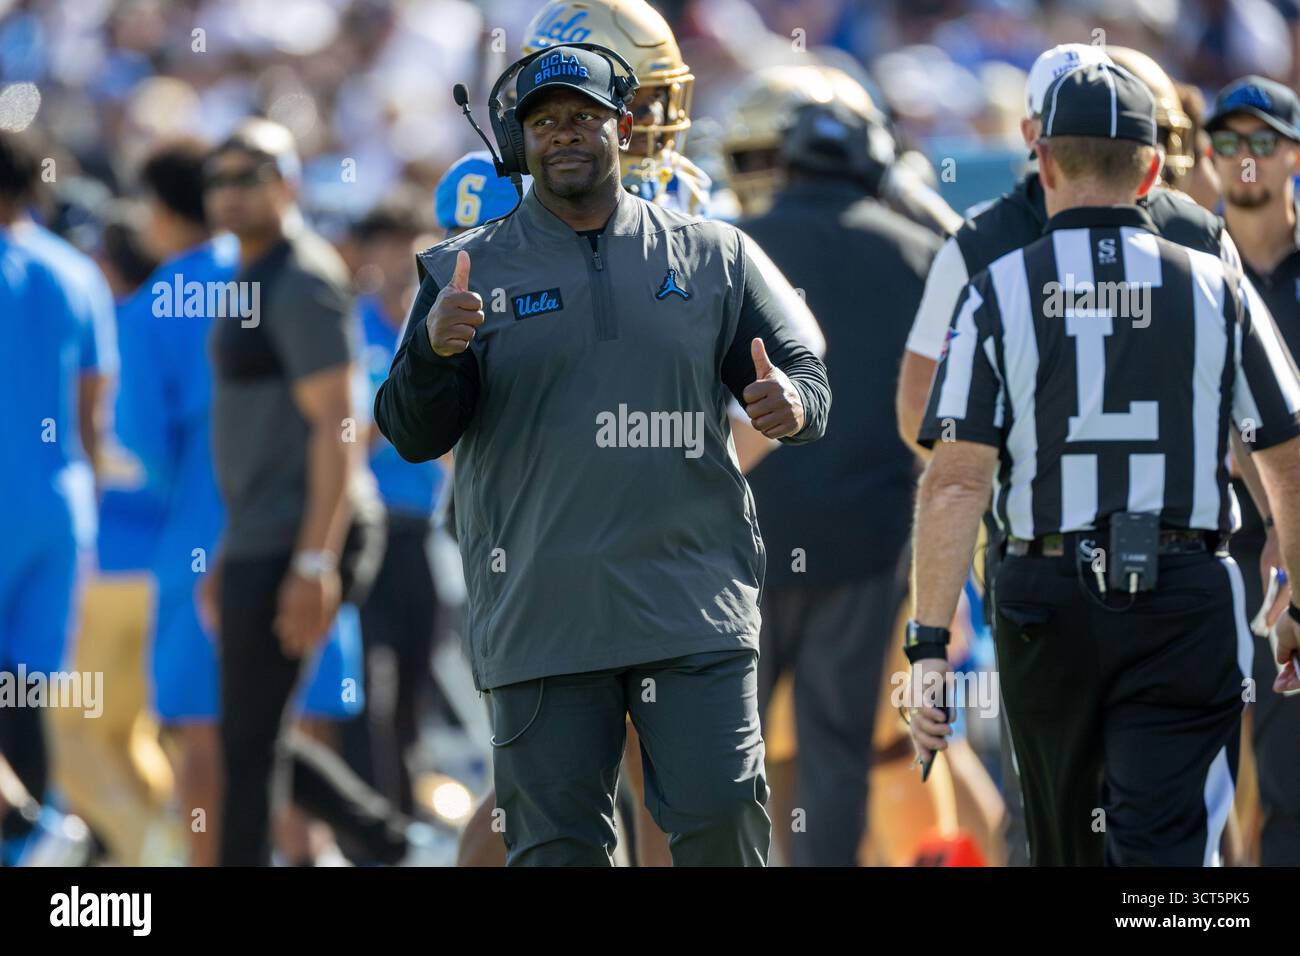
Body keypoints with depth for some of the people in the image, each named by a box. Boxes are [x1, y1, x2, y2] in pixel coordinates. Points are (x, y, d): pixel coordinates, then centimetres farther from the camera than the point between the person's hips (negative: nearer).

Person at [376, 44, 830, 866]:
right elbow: (413, 435, 2)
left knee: (722, 821, -5)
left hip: (693, 610, 0)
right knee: (557, 845, 2)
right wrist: (433, 348, -20)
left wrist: (793, 402, -12)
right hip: (542, 612, 0)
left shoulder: (711, 257, 10)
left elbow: (804, 374, 13)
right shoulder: (471, 271, 7)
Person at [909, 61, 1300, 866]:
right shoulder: (1214, 288, 2)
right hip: (1186, 599, -1)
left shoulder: (999, 293, -1)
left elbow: (956, 481, -9)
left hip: (1049, 597, 1)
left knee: (1070, 844, 18)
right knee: (1167, 846, -7)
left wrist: (929, 644, -9)